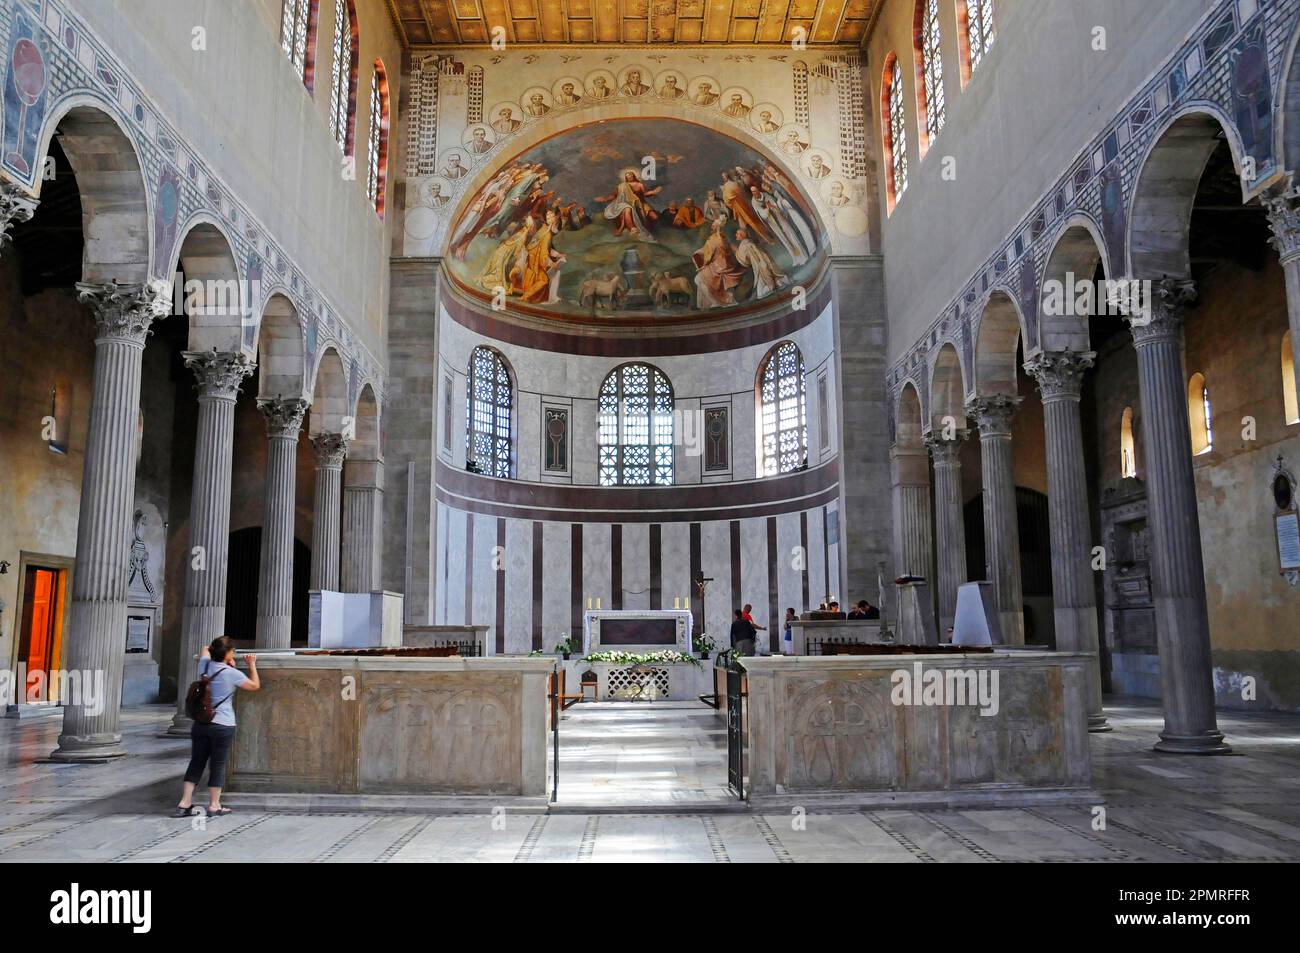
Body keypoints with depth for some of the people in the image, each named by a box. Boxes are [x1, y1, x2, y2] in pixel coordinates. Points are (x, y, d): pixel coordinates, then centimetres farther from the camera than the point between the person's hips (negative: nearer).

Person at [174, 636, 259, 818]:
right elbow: (255, 685, 1)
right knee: (218, 766, 4)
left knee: (196, 763, 11)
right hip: (223, 726, -5)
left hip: (200, 724, 5)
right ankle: (214, 806, 9)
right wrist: (252, 664, 10)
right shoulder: (232, 674, -13)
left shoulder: (204, 666, 2)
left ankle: (184, 804, 11)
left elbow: (205, 649, 26)